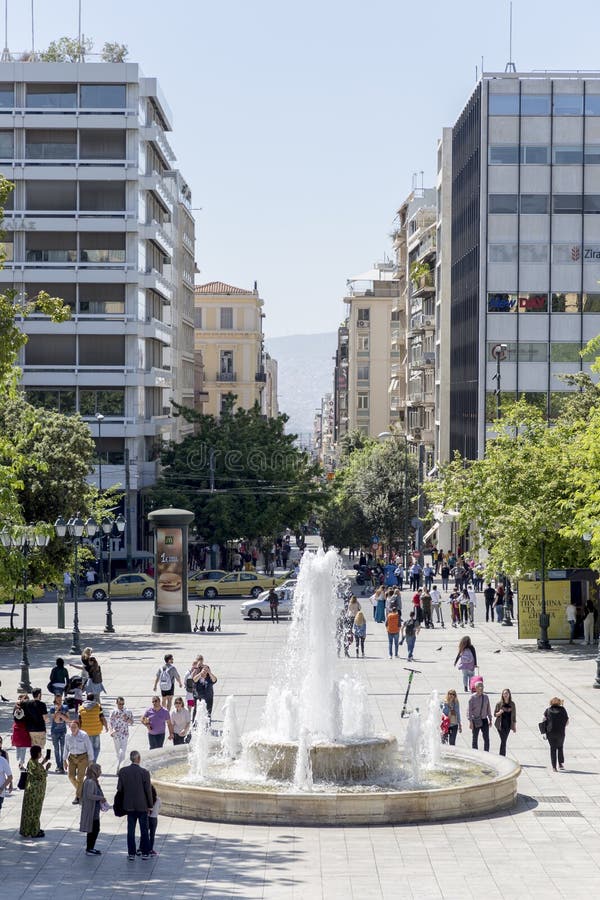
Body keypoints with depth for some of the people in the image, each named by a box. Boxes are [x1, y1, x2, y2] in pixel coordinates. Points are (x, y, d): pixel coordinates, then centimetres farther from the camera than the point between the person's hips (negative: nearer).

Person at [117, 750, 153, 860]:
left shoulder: (123, 771, -6)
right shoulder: (144, 772, -14)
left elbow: (119, 788, -2)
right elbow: (148, 790, -10)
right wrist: (150, 805, 0)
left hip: (129, 805, 2)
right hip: (142, 805, -2)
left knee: (130, 830, 9)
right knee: (144, 829, 10)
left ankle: (131, 854, 9)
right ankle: (145, 853, 14)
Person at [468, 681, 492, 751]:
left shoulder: (486, 697, 5)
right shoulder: (472, 697, -8)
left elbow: (488, 708, 13)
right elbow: (469, 710, -9)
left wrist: (490, 719, 12)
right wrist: (470, 721, -15)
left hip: (484, 720, 3)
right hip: (475, 721, -3)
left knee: (486, 738, -3)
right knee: (475, 739, 6)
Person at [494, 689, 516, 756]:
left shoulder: (512, 704, 2)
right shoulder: (499, 703, -5)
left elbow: (514, 715, 8)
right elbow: (495, 714, 1)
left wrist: (514, 726, 8)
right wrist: (499, 713, -22)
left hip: (508, 725, 3)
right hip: (501, 725, -2)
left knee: (504, 741, 8)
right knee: (503, 741, -9)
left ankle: (502, 756, 19)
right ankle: (502, 756, -4)